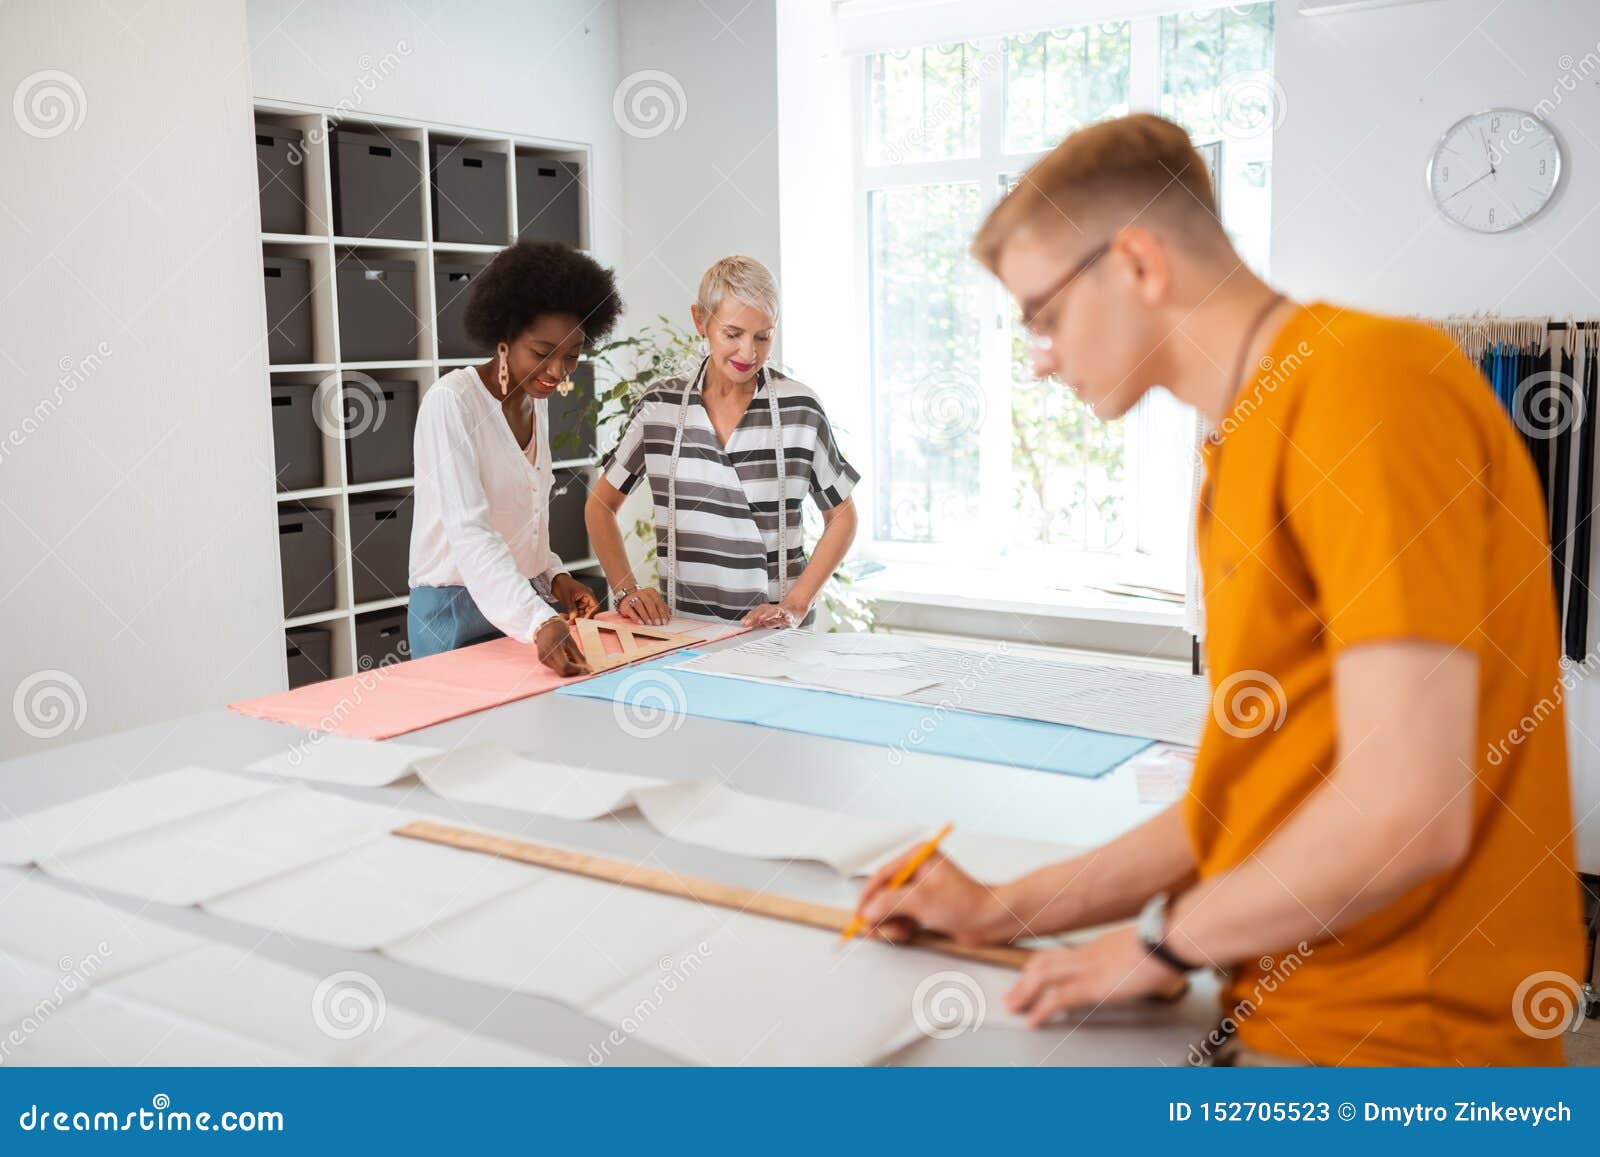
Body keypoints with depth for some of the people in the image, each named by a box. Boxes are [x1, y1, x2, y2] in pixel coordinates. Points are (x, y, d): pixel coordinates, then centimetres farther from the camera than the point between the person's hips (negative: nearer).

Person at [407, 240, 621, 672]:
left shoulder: (536, 402, 6)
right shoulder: (450, 403, -18)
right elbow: (469, 534, -29)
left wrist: (552, 578, 2)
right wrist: (539, 621, -40)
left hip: (525, 607, 7)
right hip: (456, 612, -7)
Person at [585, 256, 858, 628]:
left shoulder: (800, 409, 0)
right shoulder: (658, 406, 6)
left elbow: (841, 516, 9)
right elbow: (600, 505, 15)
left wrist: (796, 605, -1)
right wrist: (625, 592, 3)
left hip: (771, 628, -2)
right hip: (680, 624, 2)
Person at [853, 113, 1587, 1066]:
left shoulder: (1366, 377, -16)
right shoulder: (1252, 446, 12)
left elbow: (1403, 811, -23)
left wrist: (1160, 940, -8)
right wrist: (1005, 911, 12)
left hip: (1382, 1035, -8)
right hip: (1280, 1015, 8)